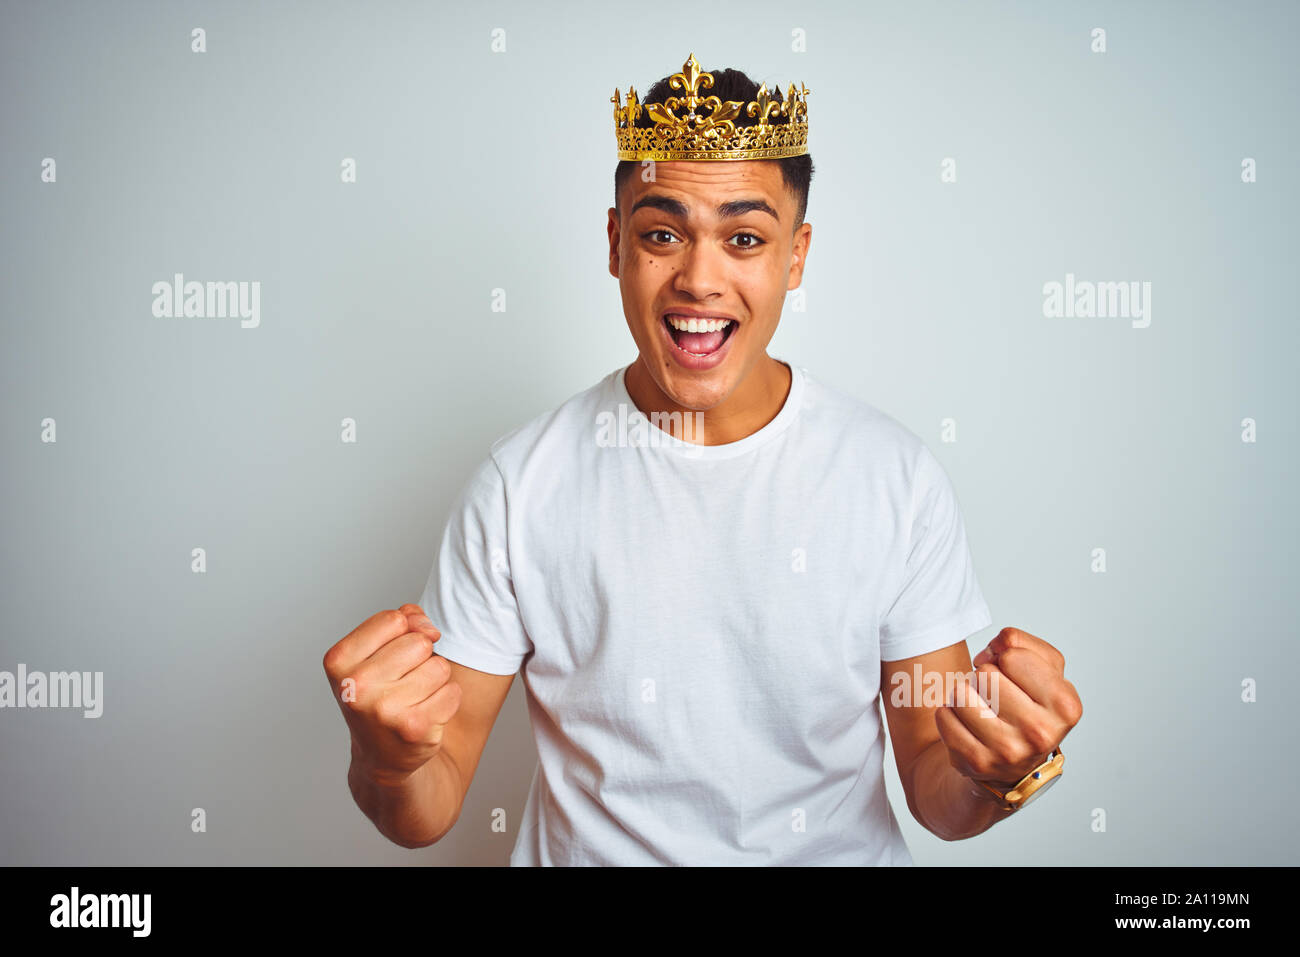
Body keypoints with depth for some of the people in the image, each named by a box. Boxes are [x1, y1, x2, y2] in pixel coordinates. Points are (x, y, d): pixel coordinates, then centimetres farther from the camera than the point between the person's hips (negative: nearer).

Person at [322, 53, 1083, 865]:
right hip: (587, 852, 0)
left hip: (844, 852, 1)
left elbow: (937, 801, -2)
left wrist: (995, 776, -22)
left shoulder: (900, 477, -8)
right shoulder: (517, 486, -10)